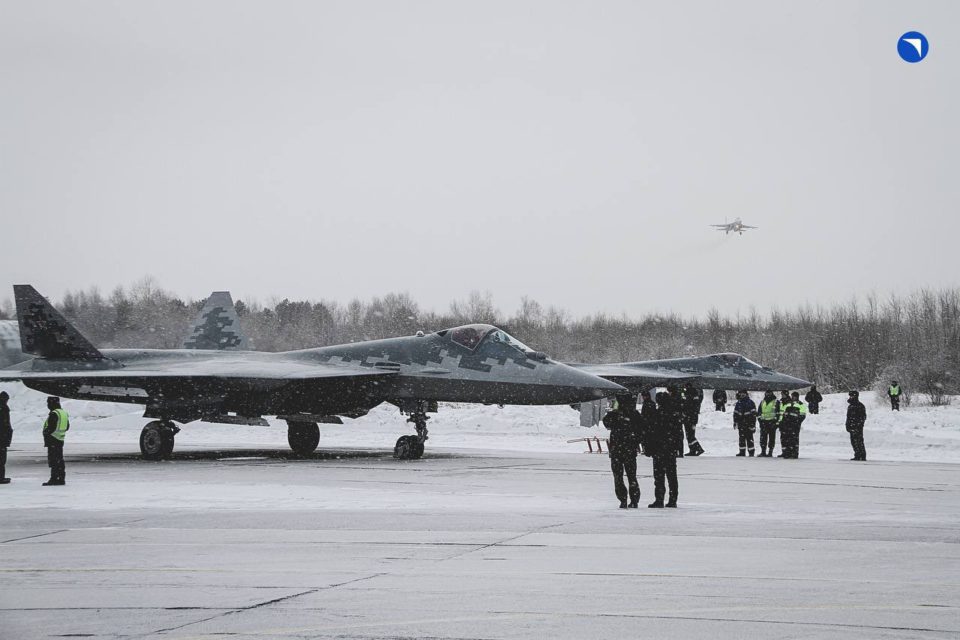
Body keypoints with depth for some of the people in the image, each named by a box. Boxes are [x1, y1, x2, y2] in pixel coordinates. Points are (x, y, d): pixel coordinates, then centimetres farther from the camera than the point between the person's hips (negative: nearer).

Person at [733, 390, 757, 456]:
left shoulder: (750, 403, -2)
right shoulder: (738, 403, 11)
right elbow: (735, 414, 18)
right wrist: (735, 423, 15)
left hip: (749, 424, -4)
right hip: (741, 425, 4)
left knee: (749, 438, -3)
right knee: (742, 438, 7)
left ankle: (751, 452, 1)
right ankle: (742, 452, 12)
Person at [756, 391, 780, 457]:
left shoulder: (776, 402, 3)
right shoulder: (762, 402, 17)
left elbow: (778, 412, -1)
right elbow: (759, 412, 21)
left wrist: (776, 420, -9)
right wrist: (759, 419, 8)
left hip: (772, 422, -4)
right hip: (763, 422, 4)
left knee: (771, 438, -3)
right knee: (763, 437, 0)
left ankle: (770, 452, 0)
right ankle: (763, 452, 4)